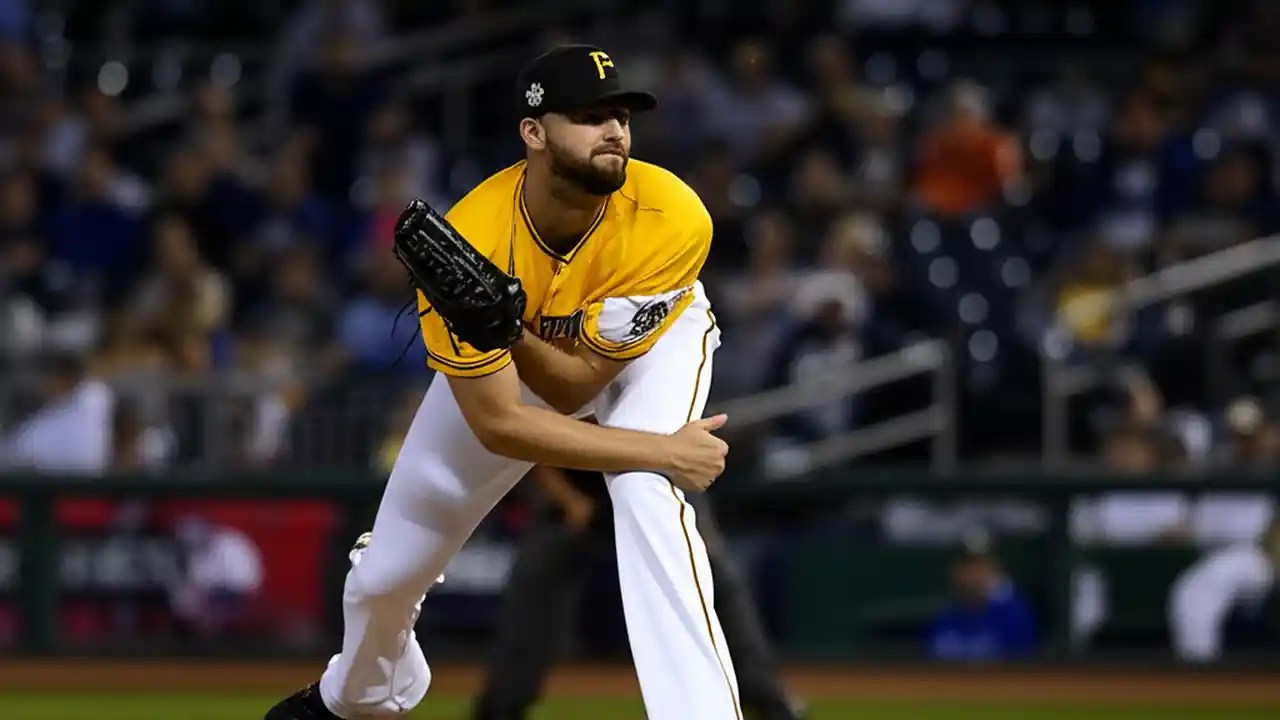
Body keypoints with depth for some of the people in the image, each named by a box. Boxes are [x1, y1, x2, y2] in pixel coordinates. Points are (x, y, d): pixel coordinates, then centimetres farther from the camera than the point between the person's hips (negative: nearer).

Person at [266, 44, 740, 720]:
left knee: (648, 497, -35)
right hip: (504, 357, 1)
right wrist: (663, 450, -40)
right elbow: (498, 423, -34)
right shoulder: (468, 244, -38)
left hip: (651, 338, -1)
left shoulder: (670, 220, -38)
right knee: (382, 577, 10)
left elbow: (577, 384, -31)